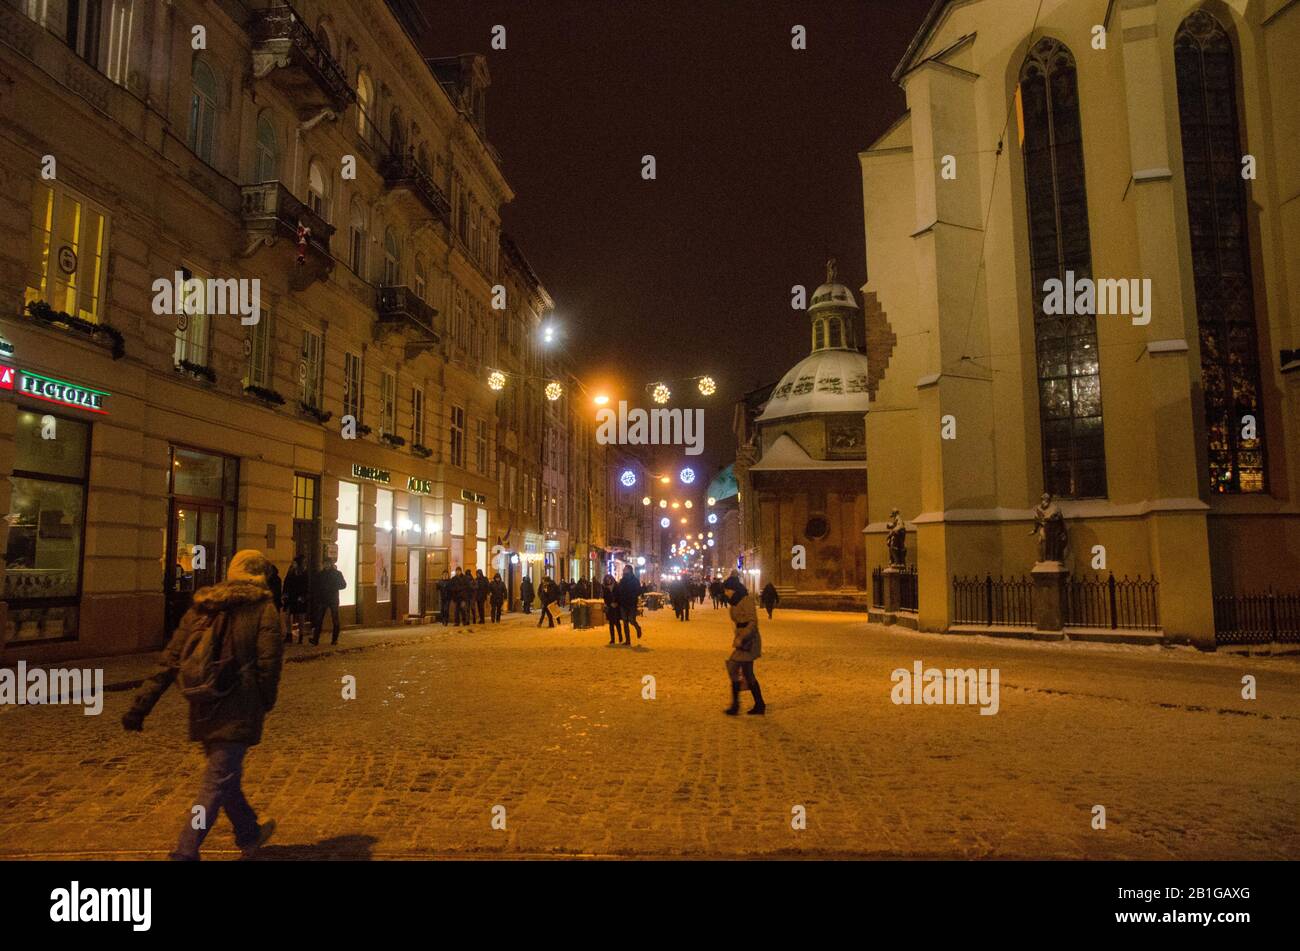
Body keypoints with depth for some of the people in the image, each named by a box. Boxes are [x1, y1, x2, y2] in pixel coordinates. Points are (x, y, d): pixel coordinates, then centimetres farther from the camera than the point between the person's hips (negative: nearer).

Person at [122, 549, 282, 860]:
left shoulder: (200, 608, 9)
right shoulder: (264, 608, -7)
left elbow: (169, 662, 6)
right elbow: (269, 662, -12)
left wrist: (140, 706, 7)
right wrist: (266, 703, 3)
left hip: (204, 711, 6)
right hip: (238, 711, -6)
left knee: (225, 775, 21)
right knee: (218, 782, 1)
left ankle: (249, 834, 39)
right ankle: (185, 853, -1)